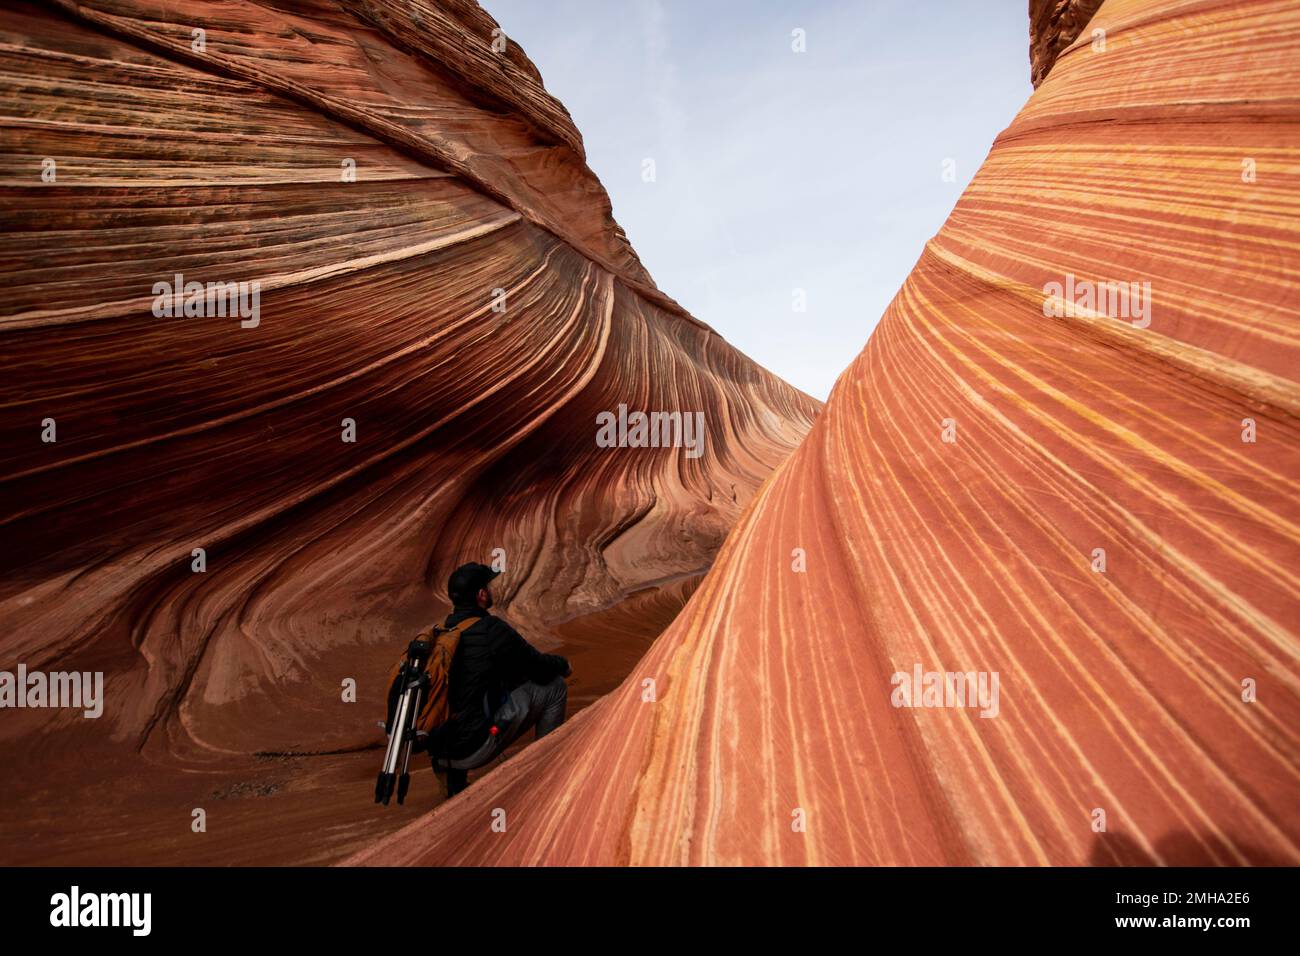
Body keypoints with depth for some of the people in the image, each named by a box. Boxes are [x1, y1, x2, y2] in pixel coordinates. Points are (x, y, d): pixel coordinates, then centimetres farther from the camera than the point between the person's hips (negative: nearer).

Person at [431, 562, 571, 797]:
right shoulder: (491, 630, -15)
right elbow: (539, 667, -3)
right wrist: (562, 665, 19)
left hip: (436, 748, 7)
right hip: (472, 749, -7)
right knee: (554, 687, 2)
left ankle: (454, 779, 25)